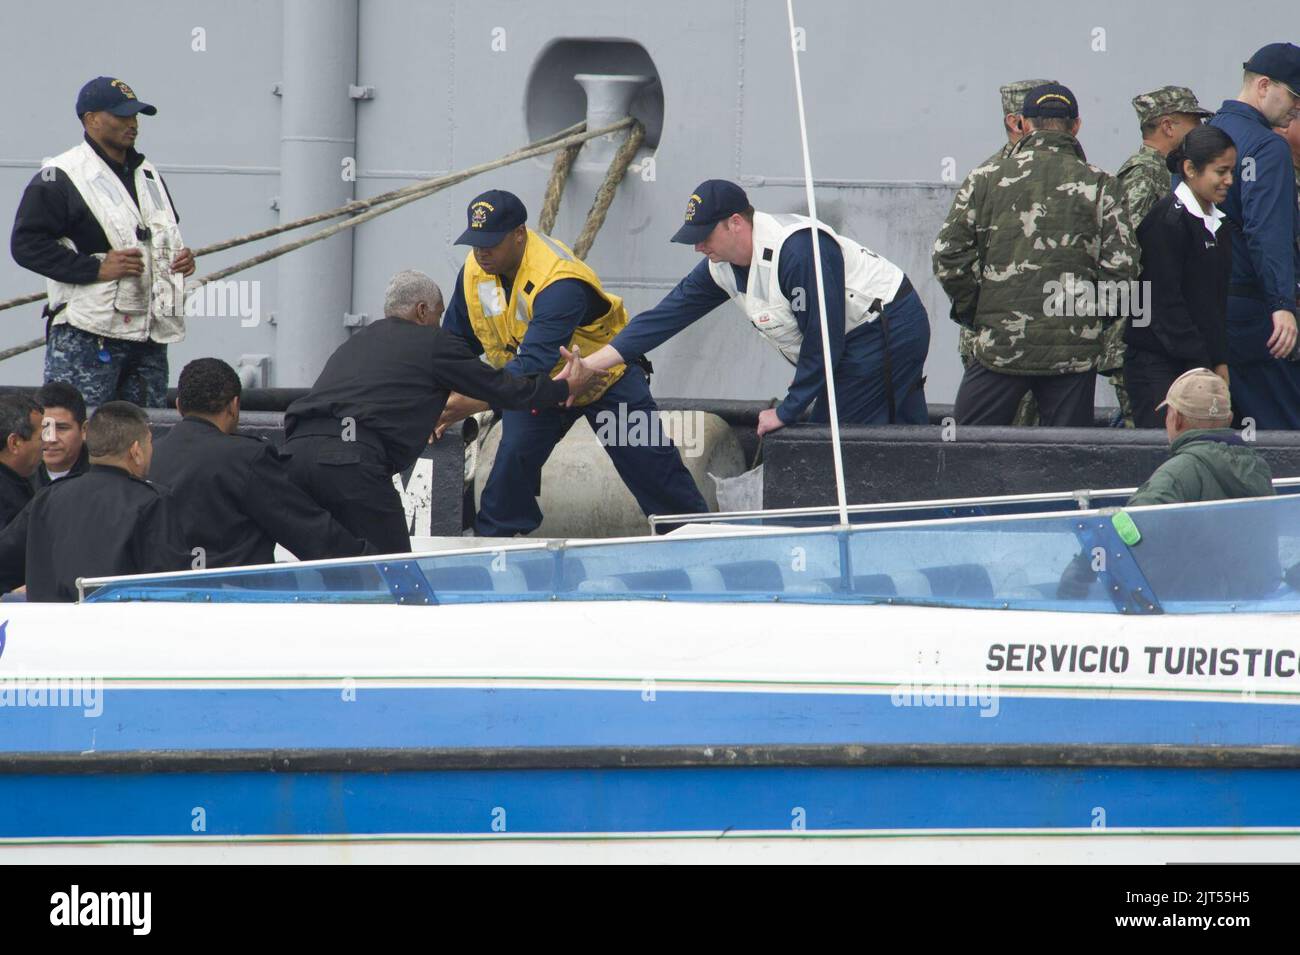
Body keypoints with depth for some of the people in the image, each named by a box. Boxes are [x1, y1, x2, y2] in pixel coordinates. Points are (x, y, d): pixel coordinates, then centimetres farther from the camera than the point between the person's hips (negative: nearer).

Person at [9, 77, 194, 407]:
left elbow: (168, 235, 34)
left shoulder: (149, 176, 20)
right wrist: (97, 268, -19)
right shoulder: (60, 177, -6)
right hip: (86, 337, -7)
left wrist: (181, 257, 9)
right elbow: (26, 244, -13)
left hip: (150, 337, 8)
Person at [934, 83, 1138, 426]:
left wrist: (970, 309, 12)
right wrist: (1093, 312, 11)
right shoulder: (1098, 185, 0)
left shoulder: (986, 179, 1)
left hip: (1000, 343, 0)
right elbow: (1120, 266, -6)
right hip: (1074, 347, 1)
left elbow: (948, 256, -2)